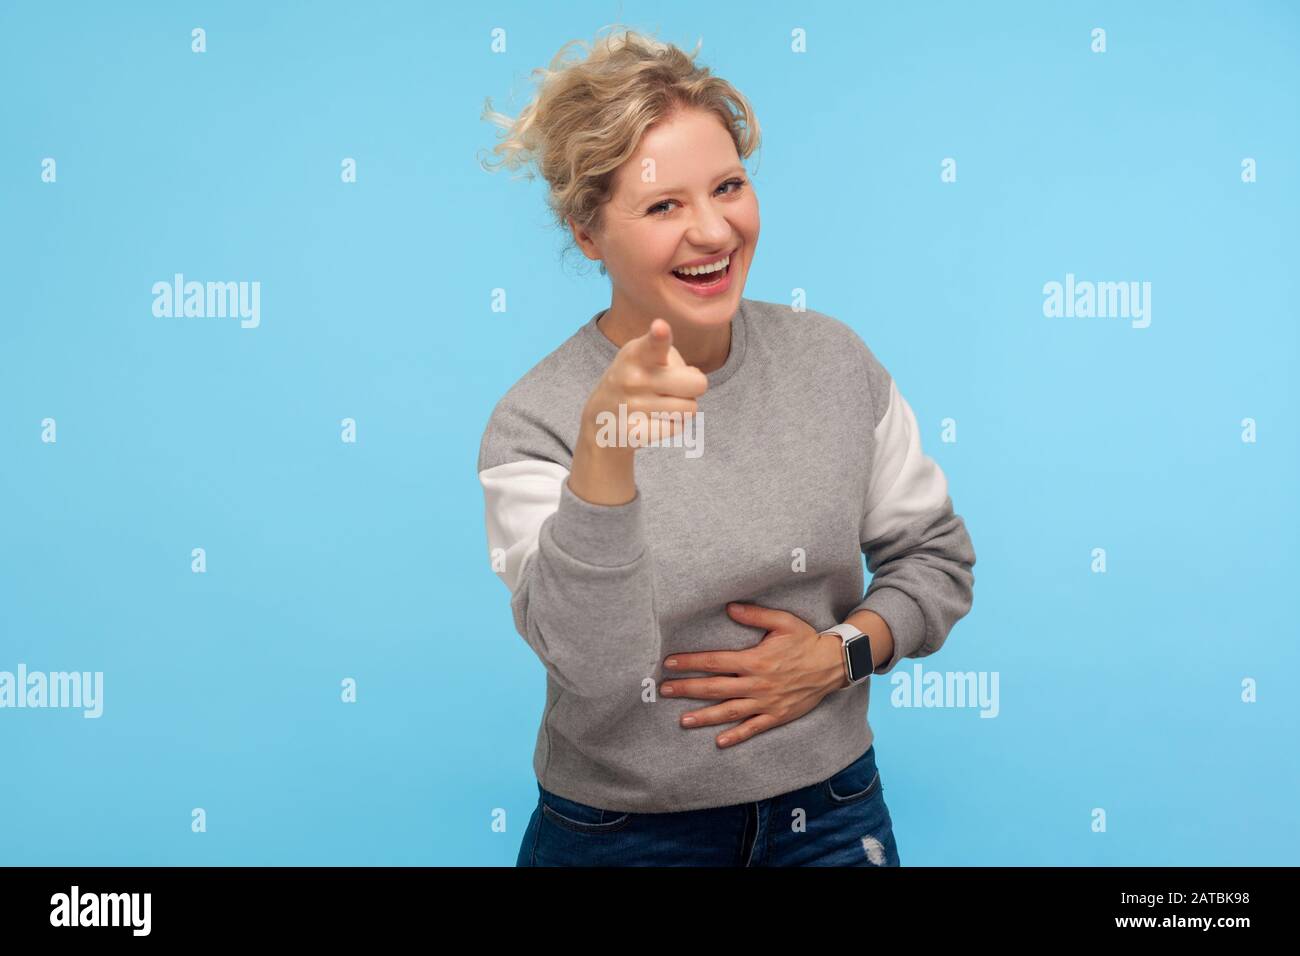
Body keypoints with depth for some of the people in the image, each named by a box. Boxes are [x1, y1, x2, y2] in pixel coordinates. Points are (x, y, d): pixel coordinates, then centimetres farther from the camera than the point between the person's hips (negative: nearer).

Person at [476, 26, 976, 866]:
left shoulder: (833, 357, -5)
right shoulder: (534, 424, -16)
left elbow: (936, 558, 3)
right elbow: (599, 677, -25)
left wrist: (840, 654, -13)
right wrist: (603, 448, -36)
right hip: (626, 834, -2)